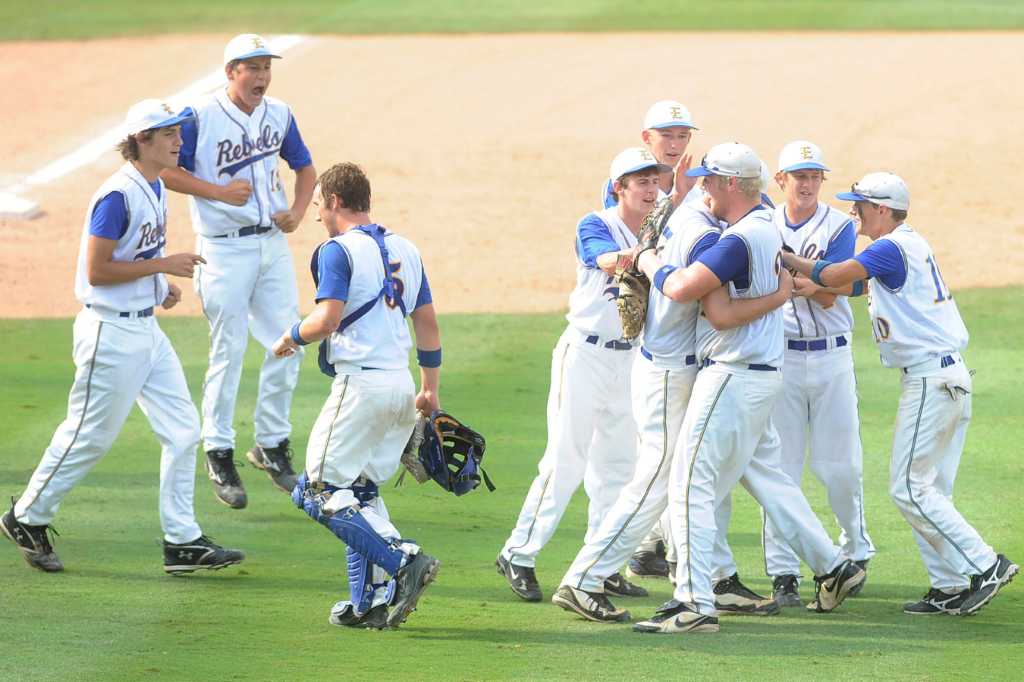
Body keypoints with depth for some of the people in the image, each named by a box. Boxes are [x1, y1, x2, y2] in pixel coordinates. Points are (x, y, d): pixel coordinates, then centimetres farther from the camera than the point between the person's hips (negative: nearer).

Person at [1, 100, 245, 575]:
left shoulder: (154, 189, 10)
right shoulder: (118, 196, -20)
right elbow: (97, 270, -21)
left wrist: (163, 287, 6)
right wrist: (162, 265, -20)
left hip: (146, 328, 9)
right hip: (111, 332, -9)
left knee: (182, 432, 5)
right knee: (90, 435, 2)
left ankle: (182, 542, 9)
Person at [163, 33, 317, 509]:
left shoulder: (279, 115, 6)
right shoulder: (201, 116, -11)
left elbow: (304, 167, 19)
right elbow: (166, 170, -10)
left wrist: (297, 211, 1)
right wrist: (220, 192, -19)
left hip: (273, 243, 6)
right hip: (225, 249, -5)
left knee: (287, 346, 5)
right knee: (228, 351, -3)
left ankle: (272, 446, 20)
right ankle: (219, 456, 8)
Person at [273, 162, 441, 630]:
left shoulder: (339, 250, -7)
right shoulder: (405, 250, 15)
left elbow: (327, 319, -18)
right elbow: (428, 325, 18)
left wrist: (293, 337, 3)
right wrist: (429, 389, 25)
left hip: (360, 383, -8)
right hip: (402, 385, 8)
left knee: (321, 493, -5)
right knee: (360, 491, 16)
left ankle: (403, 562, -18)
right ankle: (372, 602, 9)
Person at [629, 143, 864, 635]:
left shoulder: (741, 239, -20)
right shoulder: (769, 229, 11)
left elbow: (683, 289, -28)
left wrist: (651, 264, -8)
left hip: (733, 377, -10)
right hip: (761, 376, 10)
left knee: (690, 484, -9)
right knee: (767, 477, 22)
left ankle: (694, 604, -14)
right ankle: (833, 567, 26)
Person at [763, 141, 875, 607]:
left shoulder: (839, 227, 0)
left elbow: (827, 296, -11)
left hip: (831, 355, -1)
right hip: (780, 355, 1)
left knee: (840, 464, 1)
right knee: (781, 466, -3)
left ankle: (855, 552, 24)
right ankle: (782, 573, 0)